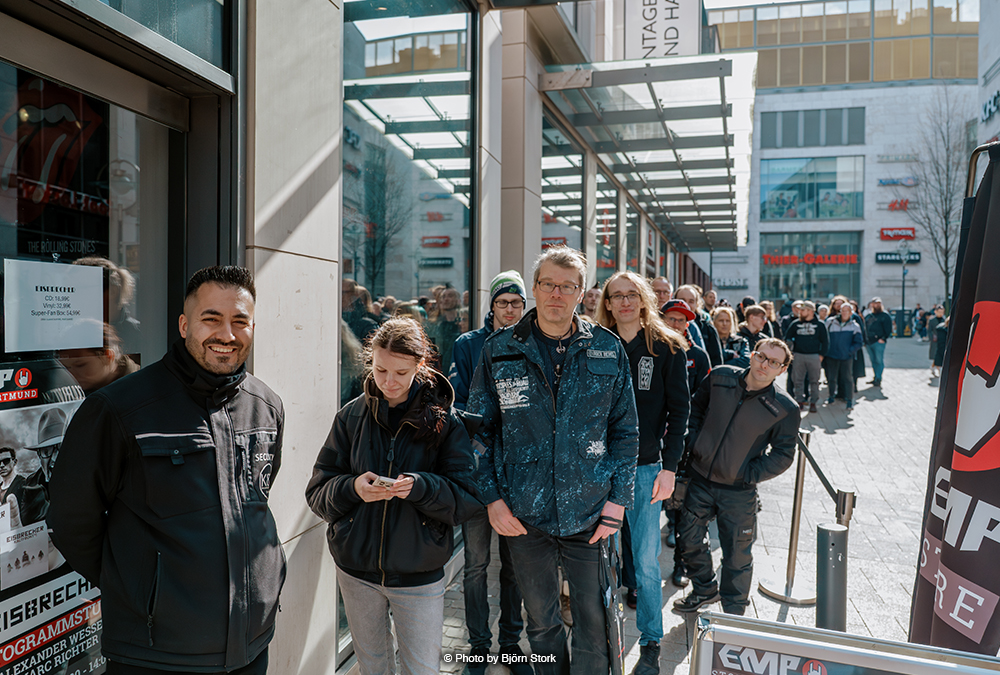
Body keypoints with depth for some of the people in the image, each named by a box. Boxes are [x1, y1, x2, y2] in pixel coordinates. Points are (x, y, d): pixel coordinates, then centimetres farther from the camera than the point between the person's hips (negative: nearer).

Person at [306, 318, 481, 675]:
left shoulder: (445, 421, -8)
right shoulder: (352, 416, -2)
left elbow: (467, 499, -10)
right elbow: (317, 492, -2)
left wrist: (421, 487, -28)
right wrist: (352, 487, -22)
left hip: (419, 574, -2)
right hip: (357, 570, 2)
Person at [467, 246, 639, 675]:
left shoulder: (608, 350, -1)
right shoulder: (499, 351, -2)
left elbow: (625, 430, 3)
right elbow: (480, 428, 2)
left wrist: (618, 498, -3)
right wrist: (492, 497, -4)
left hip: (590, 515, 0)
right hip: (523, 515, 1)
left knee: (593, 626, 10)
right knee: (540, 622, 18)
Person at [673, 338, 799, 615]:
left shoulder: (784, 408, -13)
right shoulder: (720, 377, -6)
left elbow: (783, 454, -5)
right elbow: (695, 408, 11)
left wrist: (748, 474, -12)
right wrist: (693, 445, 3)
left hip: (738, 492, -3)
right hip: (700, 479, 3)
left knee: (737, 556, 8)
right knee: (690, 540, 15)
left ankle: (733, 614, 30)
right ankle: (705, 589, 42)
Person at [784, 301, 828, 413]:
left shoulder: (819, 325, 3)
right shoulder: (795, 324, 8)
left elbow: (825, 341, 6)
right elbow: (787, 338, 13)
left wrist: (821, 354, -3)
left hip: (814, 356, -2)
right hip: (798, 356, 2)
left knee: (814, 380, 3)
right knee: (798, 380, 4)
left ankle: (813, 402, 11)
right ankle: (800, 401, 13)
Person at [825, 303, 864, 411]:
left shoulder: (854, 326, 2)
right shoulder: (830, 322, 2)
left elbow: (859, 342, 3)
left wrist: (850, 350, -8)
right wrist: (825, 351, 3)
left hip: (847, 357, -1)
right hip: (832, 356, 1)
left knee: (848, 378, -1)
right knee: (831, 378, 9)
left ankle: (850, 400, 7)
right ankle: (831, 396, 26)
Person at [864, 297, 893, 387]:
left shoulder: (885, 315, -2)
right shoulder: (869, 316, 16)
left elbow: (888, 329, -7)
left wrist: (883, 338, -16)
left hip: (879, 342, -6)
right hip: (869, 342, 6)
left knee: (879, 361, -4)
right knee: (873, 361, 13)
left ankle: (878, 379, -2)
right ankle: (876, 377, 22)